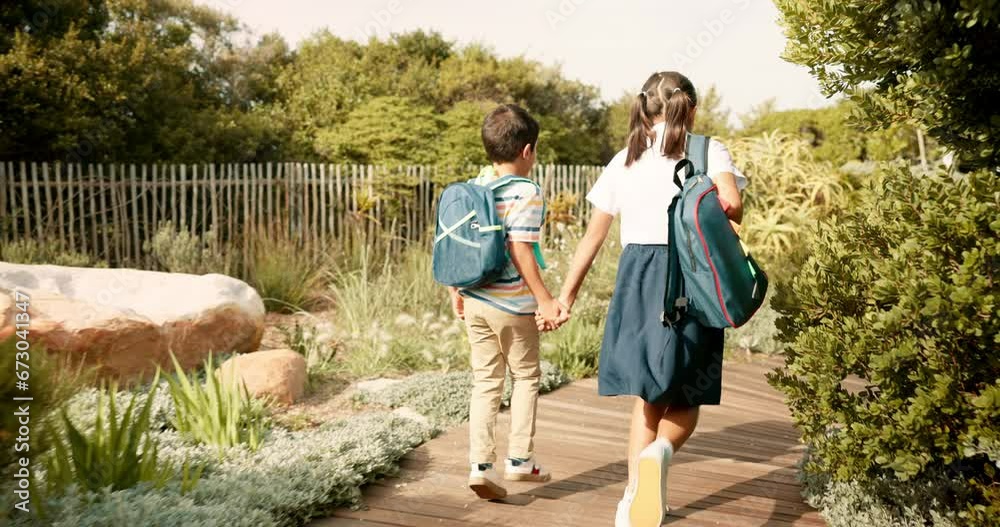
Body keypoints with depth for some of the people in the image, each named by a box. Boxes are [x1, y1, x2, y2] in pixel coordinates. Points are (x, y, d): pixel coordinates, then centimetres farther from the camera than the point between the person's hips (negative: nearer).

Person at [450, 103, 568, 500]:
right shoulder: (526, 193, -13)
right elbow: (521, 252, -20)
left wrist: (456, 291, 18)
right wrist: (545, 301, -16)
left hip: (474, 301, 6)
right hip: (512, 303, -6)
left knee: (486, 381, 11)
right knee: (526, 376, 13)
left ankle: (481, 464, 8)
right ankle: (520, 459, 19)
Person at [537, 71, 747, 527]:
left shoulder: (624, 161, 13)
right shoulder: (708, 151, 3)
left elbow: (593, 236, 11)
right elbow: (731, 204, -18)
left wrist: (566, 295, 15)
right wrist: (722, 217, 6)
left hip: (637, 276, 3)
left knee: (649, 392, 15)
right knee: (686, 397, 8)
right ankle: (658, 451, -25)